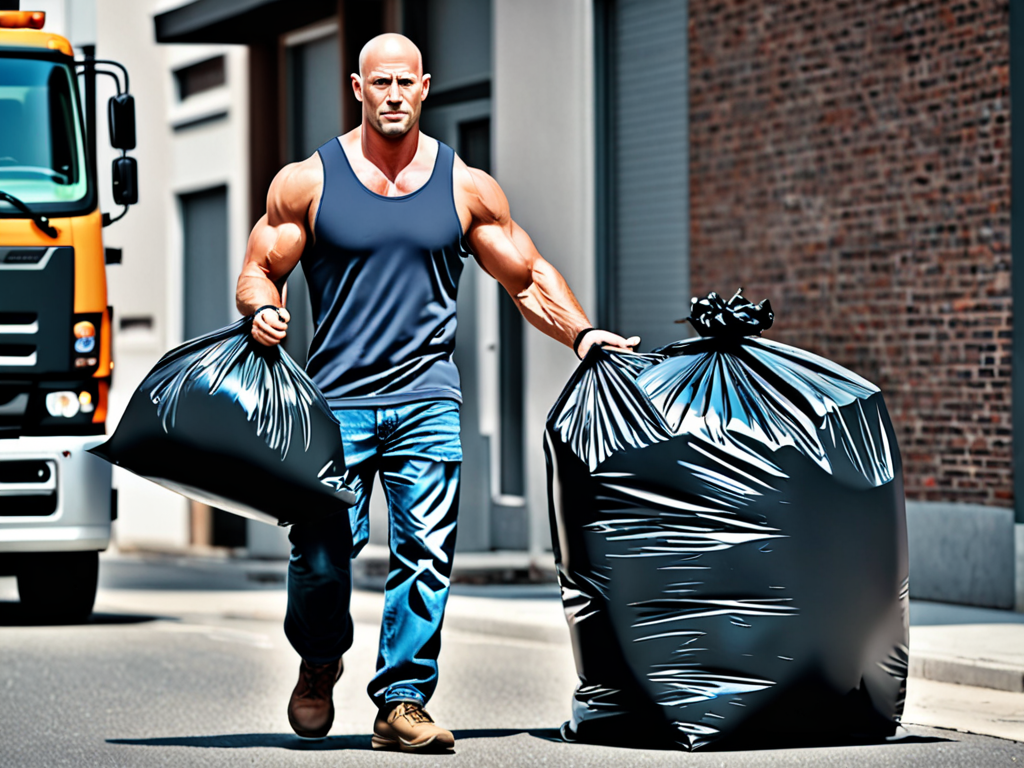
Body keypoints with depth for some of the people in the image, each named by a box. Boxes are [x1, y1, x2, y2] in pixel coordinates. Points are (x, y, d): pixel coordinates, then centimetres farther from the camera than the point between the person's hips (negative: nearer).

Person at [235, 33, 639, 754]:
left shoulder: (467, 188, 9)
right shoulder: (308, 181, 5)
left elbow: (529, 278, 16)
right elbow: (259, 270, 10)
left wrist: (581, 332, 0)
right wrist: (264, 309, -13)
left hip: (427, 399, 1)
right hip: (337, 397, -1)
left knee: (426, 553, -9)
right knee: (324, 554, -7)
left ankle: (403, 702, 0)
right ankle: (319, 666, 22)